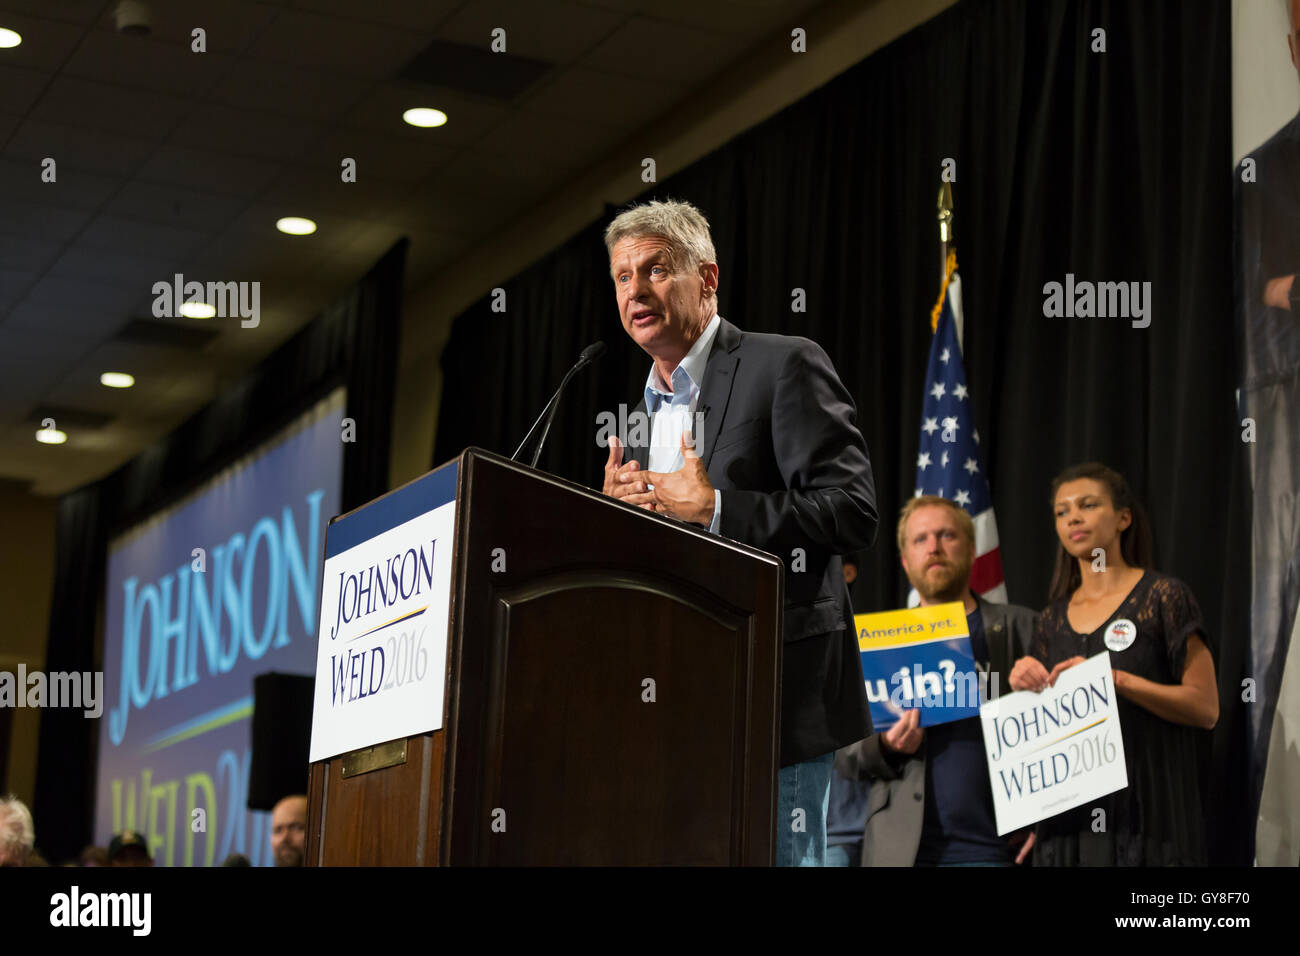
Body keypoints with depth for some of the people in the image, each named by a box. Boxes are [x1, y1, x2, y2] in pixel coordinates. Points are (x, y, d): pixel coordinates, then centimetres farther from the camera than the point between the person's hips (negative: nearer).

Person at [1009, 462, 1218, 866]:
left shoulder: (1163, 598, -2)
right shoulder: (1052, 621, 12)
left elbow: (1206, 708, -8)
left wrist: (1116, 679, -18)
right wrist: (1026, 688, -2)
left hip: (1146, 815, -4)